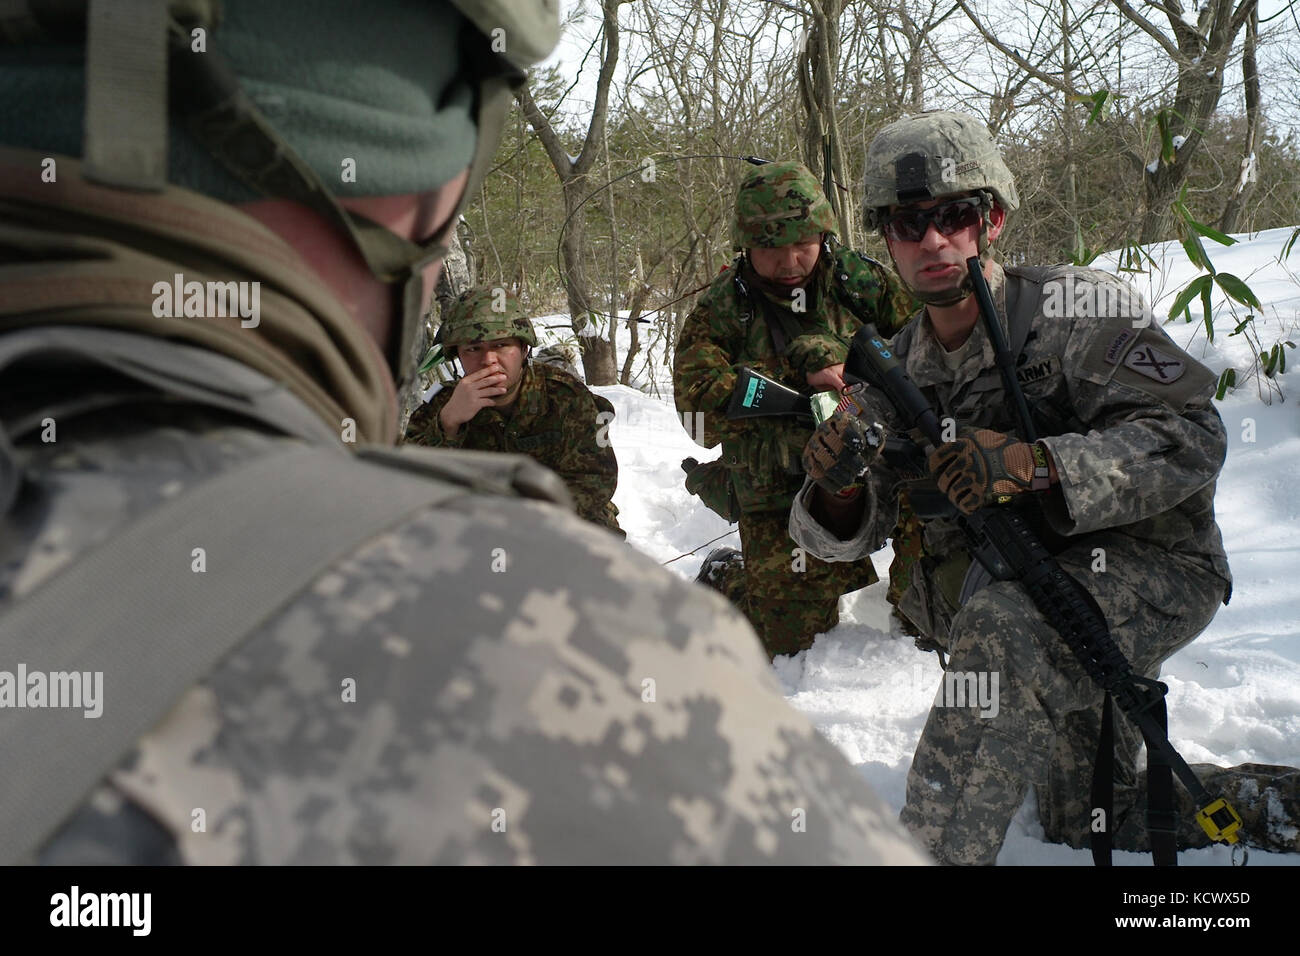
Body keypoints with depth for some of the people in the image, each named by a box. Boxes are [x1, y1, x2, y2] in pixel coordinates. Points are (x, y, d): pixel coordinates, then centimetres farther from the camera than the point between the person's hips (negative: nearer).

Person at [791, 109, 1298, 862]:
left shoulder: (1077, 308, -18)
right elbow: (852, 532, -4)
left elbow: (1191, 437, -27)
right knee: (1083, 822, 19)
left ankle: (936, 854, -29)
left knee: (1005, 622, -40)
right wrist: (837, 492, -30)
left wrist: (1037, 466, -41)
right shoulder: (901, 369, -1)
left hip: (1153, 560, -7)